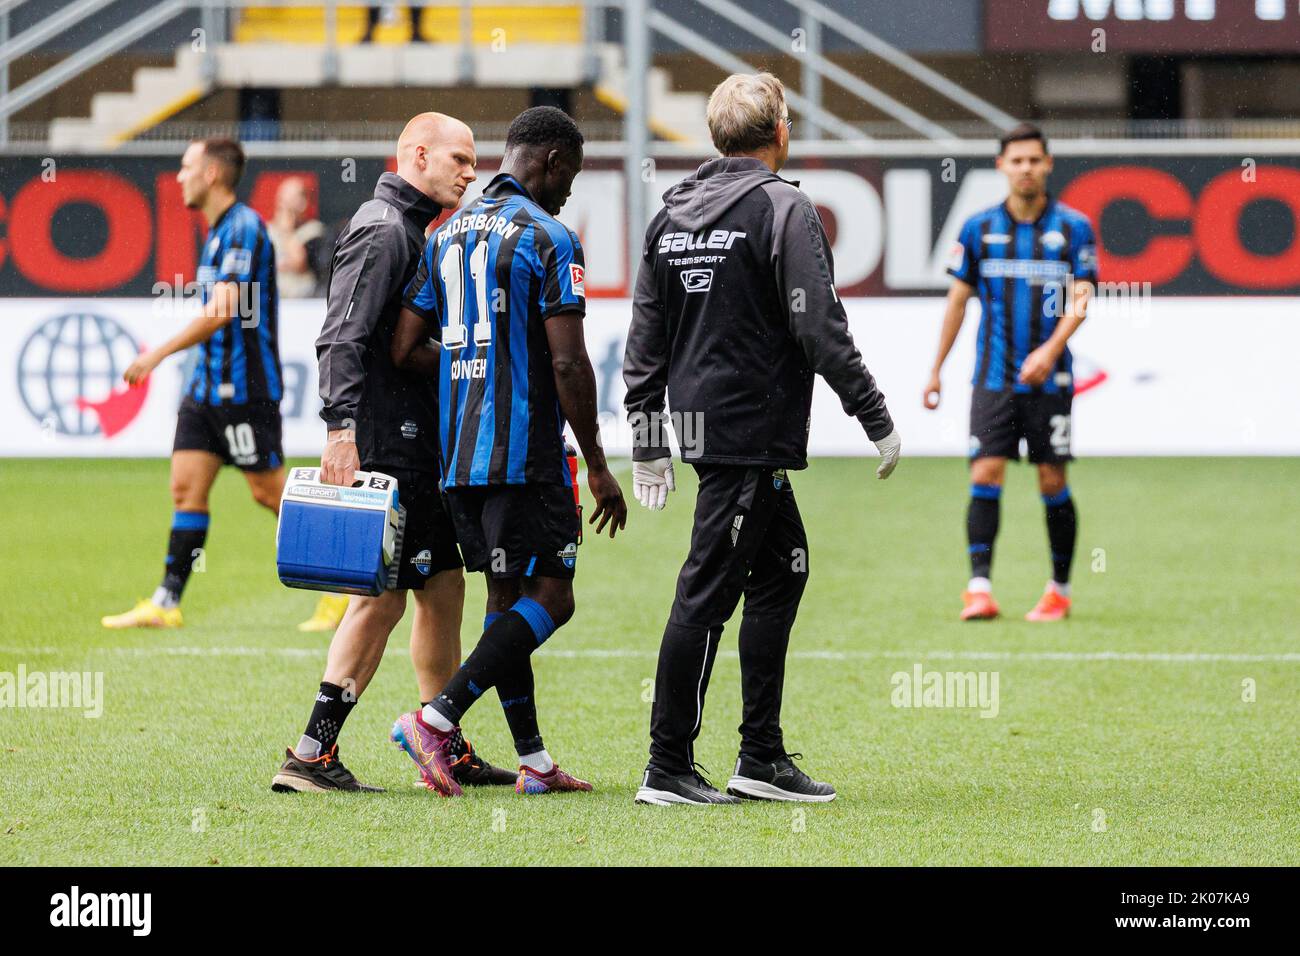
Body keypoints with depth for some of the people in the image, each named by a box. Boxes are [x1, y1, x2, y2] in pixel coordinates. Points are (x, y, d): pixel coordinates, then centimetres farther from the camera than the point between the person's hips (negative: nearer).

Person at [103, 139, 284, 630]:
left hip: (244, 387, -9)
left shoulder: (243, 227, -16)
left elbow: (223, 310, -23)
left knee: (269, 490, -3)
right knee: (186, 488, 3)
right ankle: (166, 604, 2)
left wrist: (159, 353, -21)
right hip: (209, 385, 9)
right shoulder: (219, 230, 14)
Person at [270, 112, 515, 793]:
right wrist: (341, 428, -30)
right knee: (382, 595, -11)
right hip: (386, 444, -11)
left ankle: (448, 752, 18)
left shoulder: (412, 230, 21)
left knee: (443, 587, 12)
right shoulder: (382, 231, -11)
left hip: (418, 447, 11)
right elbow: (342, 339, -21)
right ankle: (311, 755, -11)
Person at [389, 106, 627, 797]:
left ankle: (534, 761, 12)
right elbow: (568, 362, -15)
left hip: (457, 455, 8)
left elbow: (403, 349, 10)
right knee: (549, 599, -5)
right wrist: (597, 465, -8)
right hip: (525, 454, -8)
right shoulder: (548, 239, -9)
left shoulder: (447, 238, 13)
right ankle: (435, 719, -17)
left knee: (506, 596, 13)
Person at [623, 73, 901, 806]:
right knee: (708, 593, -5)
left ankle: (762, 757, 17)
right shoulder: (784, 210, -11)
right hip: (754, 429, -8)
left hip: (701, 418, 8)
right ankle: (669, 767, -2)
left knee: (784, 569, 16)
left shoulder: (673, 213, 12)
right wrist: (878, 421, -8)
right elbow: (822, 331, -15)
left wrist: (648, 442, 18)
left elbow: (646, 337, 14)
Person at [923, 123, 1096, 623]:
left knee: (1053, 482, 1)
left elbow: (1079, 300, -5)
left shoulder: (1073, 227, 1)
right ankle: (979, 589, -13)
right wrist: (936, 370, 12)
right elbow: (958, 300, 13)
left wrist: (1050, 349, -22)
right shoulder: (979, 228, 6)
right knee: (985, 474, -10)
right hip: (993, 376, 1)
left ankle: (1059, 590, 14)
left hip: (1049, 377, -1)